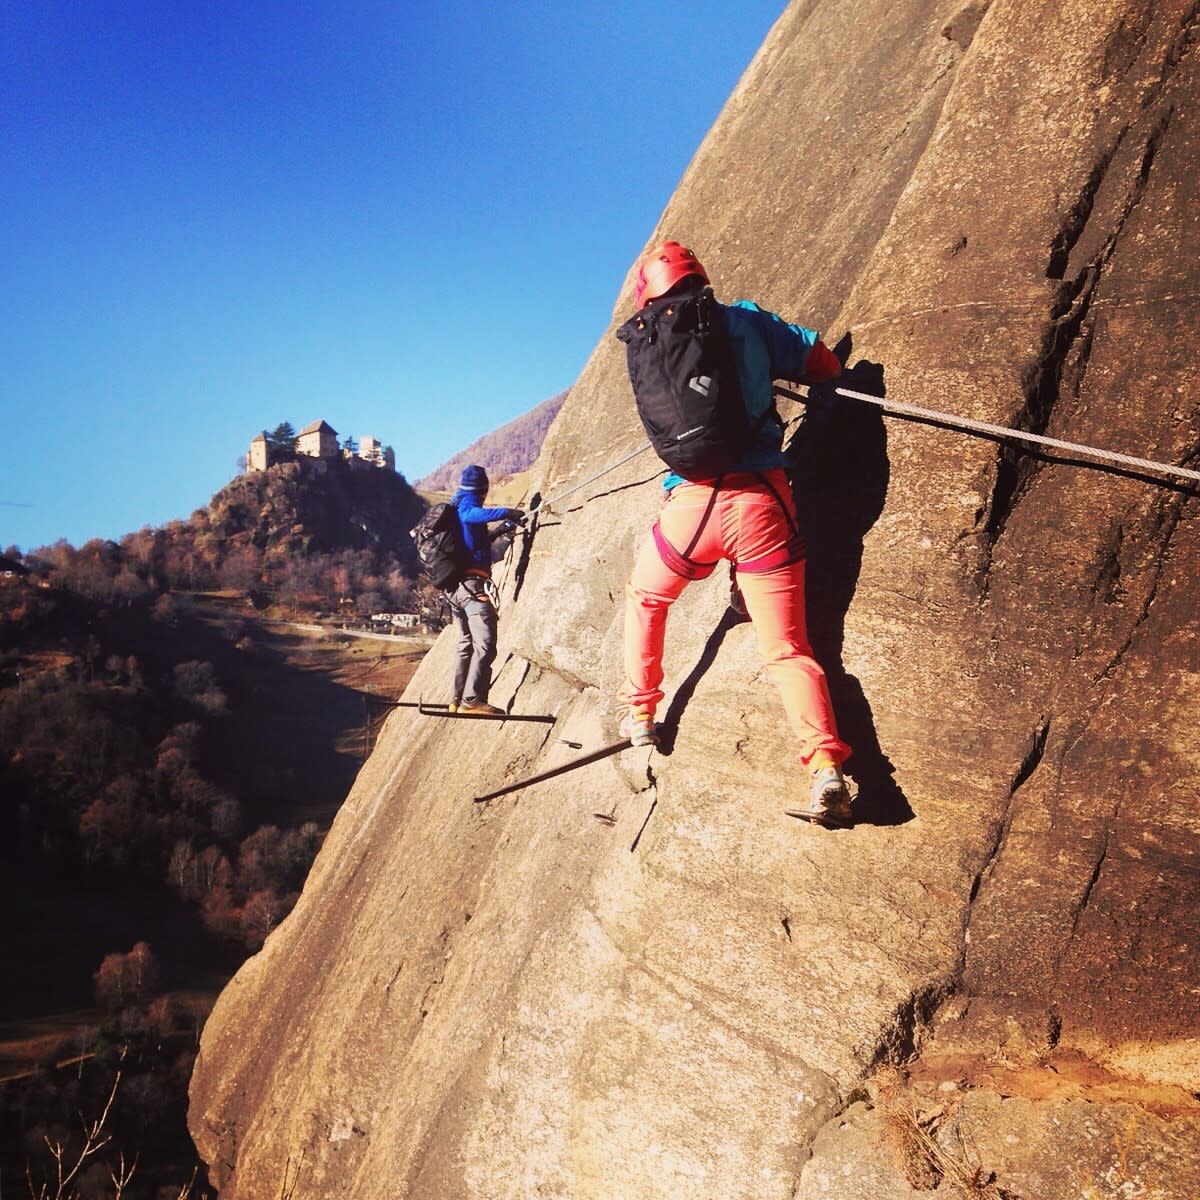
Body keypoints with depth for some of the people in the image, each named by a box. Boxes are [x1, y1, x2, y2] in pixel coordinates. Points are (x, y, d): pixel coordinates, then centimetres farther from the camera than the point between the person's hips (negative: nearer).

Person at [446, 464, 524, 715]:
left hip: (454, 588, 10)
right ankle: (473, 700, -21)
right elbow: (477, 515, -33)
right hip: (474, 584, -10)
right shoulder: (467, 506, -7)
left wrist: (498, 531, 44)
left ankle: (458, 700, 20)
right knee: (485, 644, -13)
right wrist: (508, 513, -36)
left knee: (466, 643, 18)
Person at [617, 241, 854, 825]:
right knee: (787, 648, 2)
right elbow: (824, 364, 9)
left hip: (692, 503, 0)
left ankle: (640, 713, 34)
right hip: (763, 502, 0)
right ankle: (826, 767, -16)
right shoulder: (746, 320, 7)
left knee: (645, 597, 30)